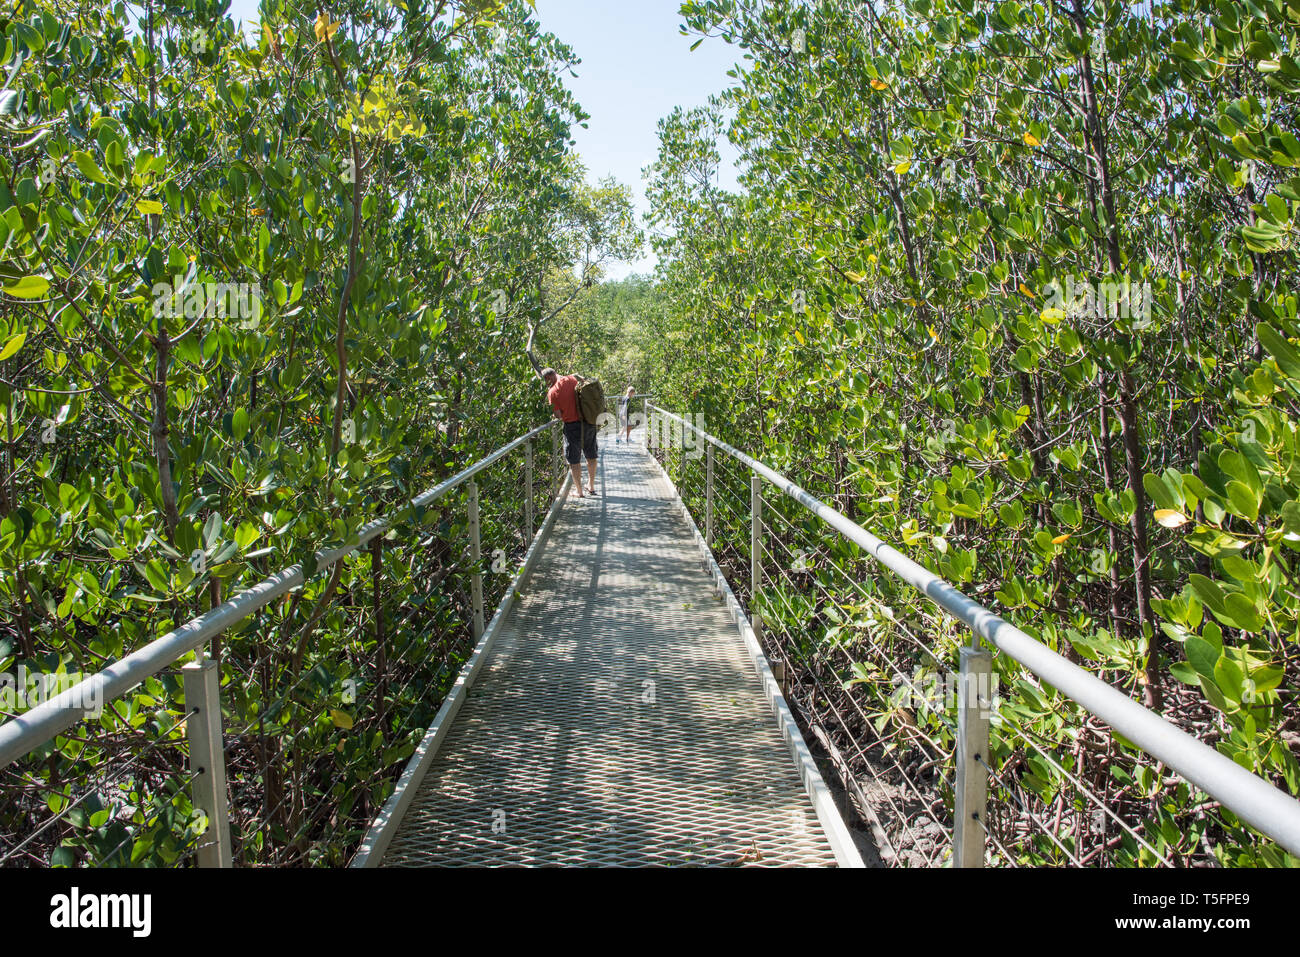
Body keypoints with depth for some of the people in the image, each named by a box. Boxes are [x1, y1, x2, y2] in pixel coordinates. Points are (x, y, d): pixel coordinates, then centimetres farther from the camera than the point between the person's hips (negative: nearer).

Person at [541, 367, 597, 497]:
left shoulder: (552, 392, -11)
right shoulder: (572, 378, 1)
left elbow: (558, 416, -10)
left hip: (572, 425, -4)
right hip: (589, 421, 4)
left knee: (574, 460, 8)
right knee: (591, 456, 18)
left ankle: (579, 492, 11)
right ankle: (591, 486, 28)